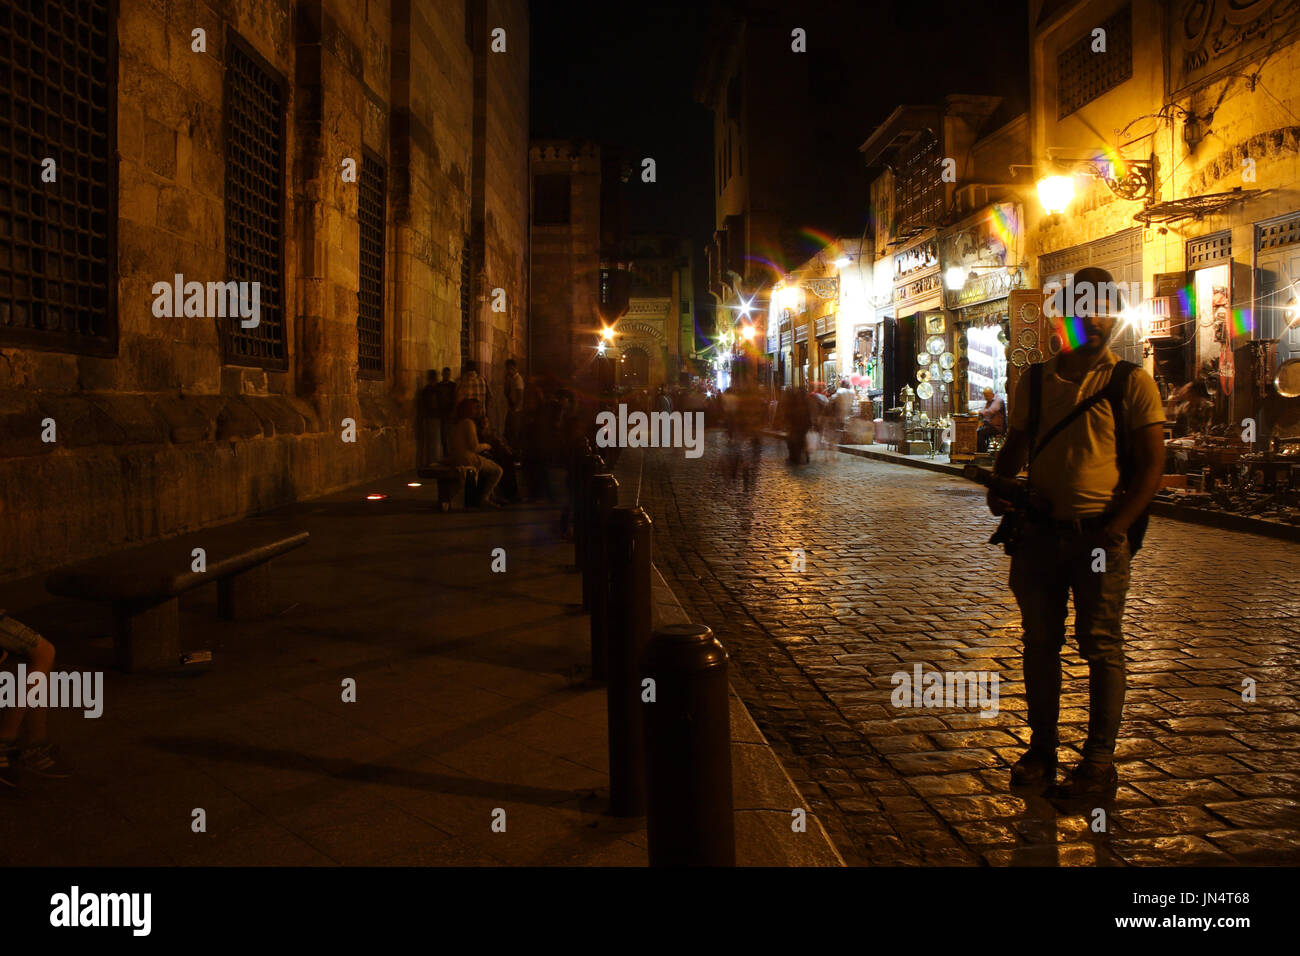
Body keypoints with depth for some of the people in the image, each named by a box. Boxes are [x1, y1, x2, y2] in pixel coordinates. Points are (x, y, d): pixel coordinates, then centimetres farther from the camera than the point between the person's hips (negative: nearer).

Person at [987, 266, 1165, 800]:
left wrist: (1115, 528, -14)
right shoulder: (1035, 381, 10)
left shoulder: (1131, 383, -1)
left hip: (1099, 536, -4)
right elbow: (1016, 445, 19)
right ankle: (1041, 750, 23)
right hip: (1039, 532, 4)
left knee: (1101, 647, 2)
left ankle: (1100, 761, 13)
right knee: (1040, 643, 10)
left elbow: (1152, 464, -4)